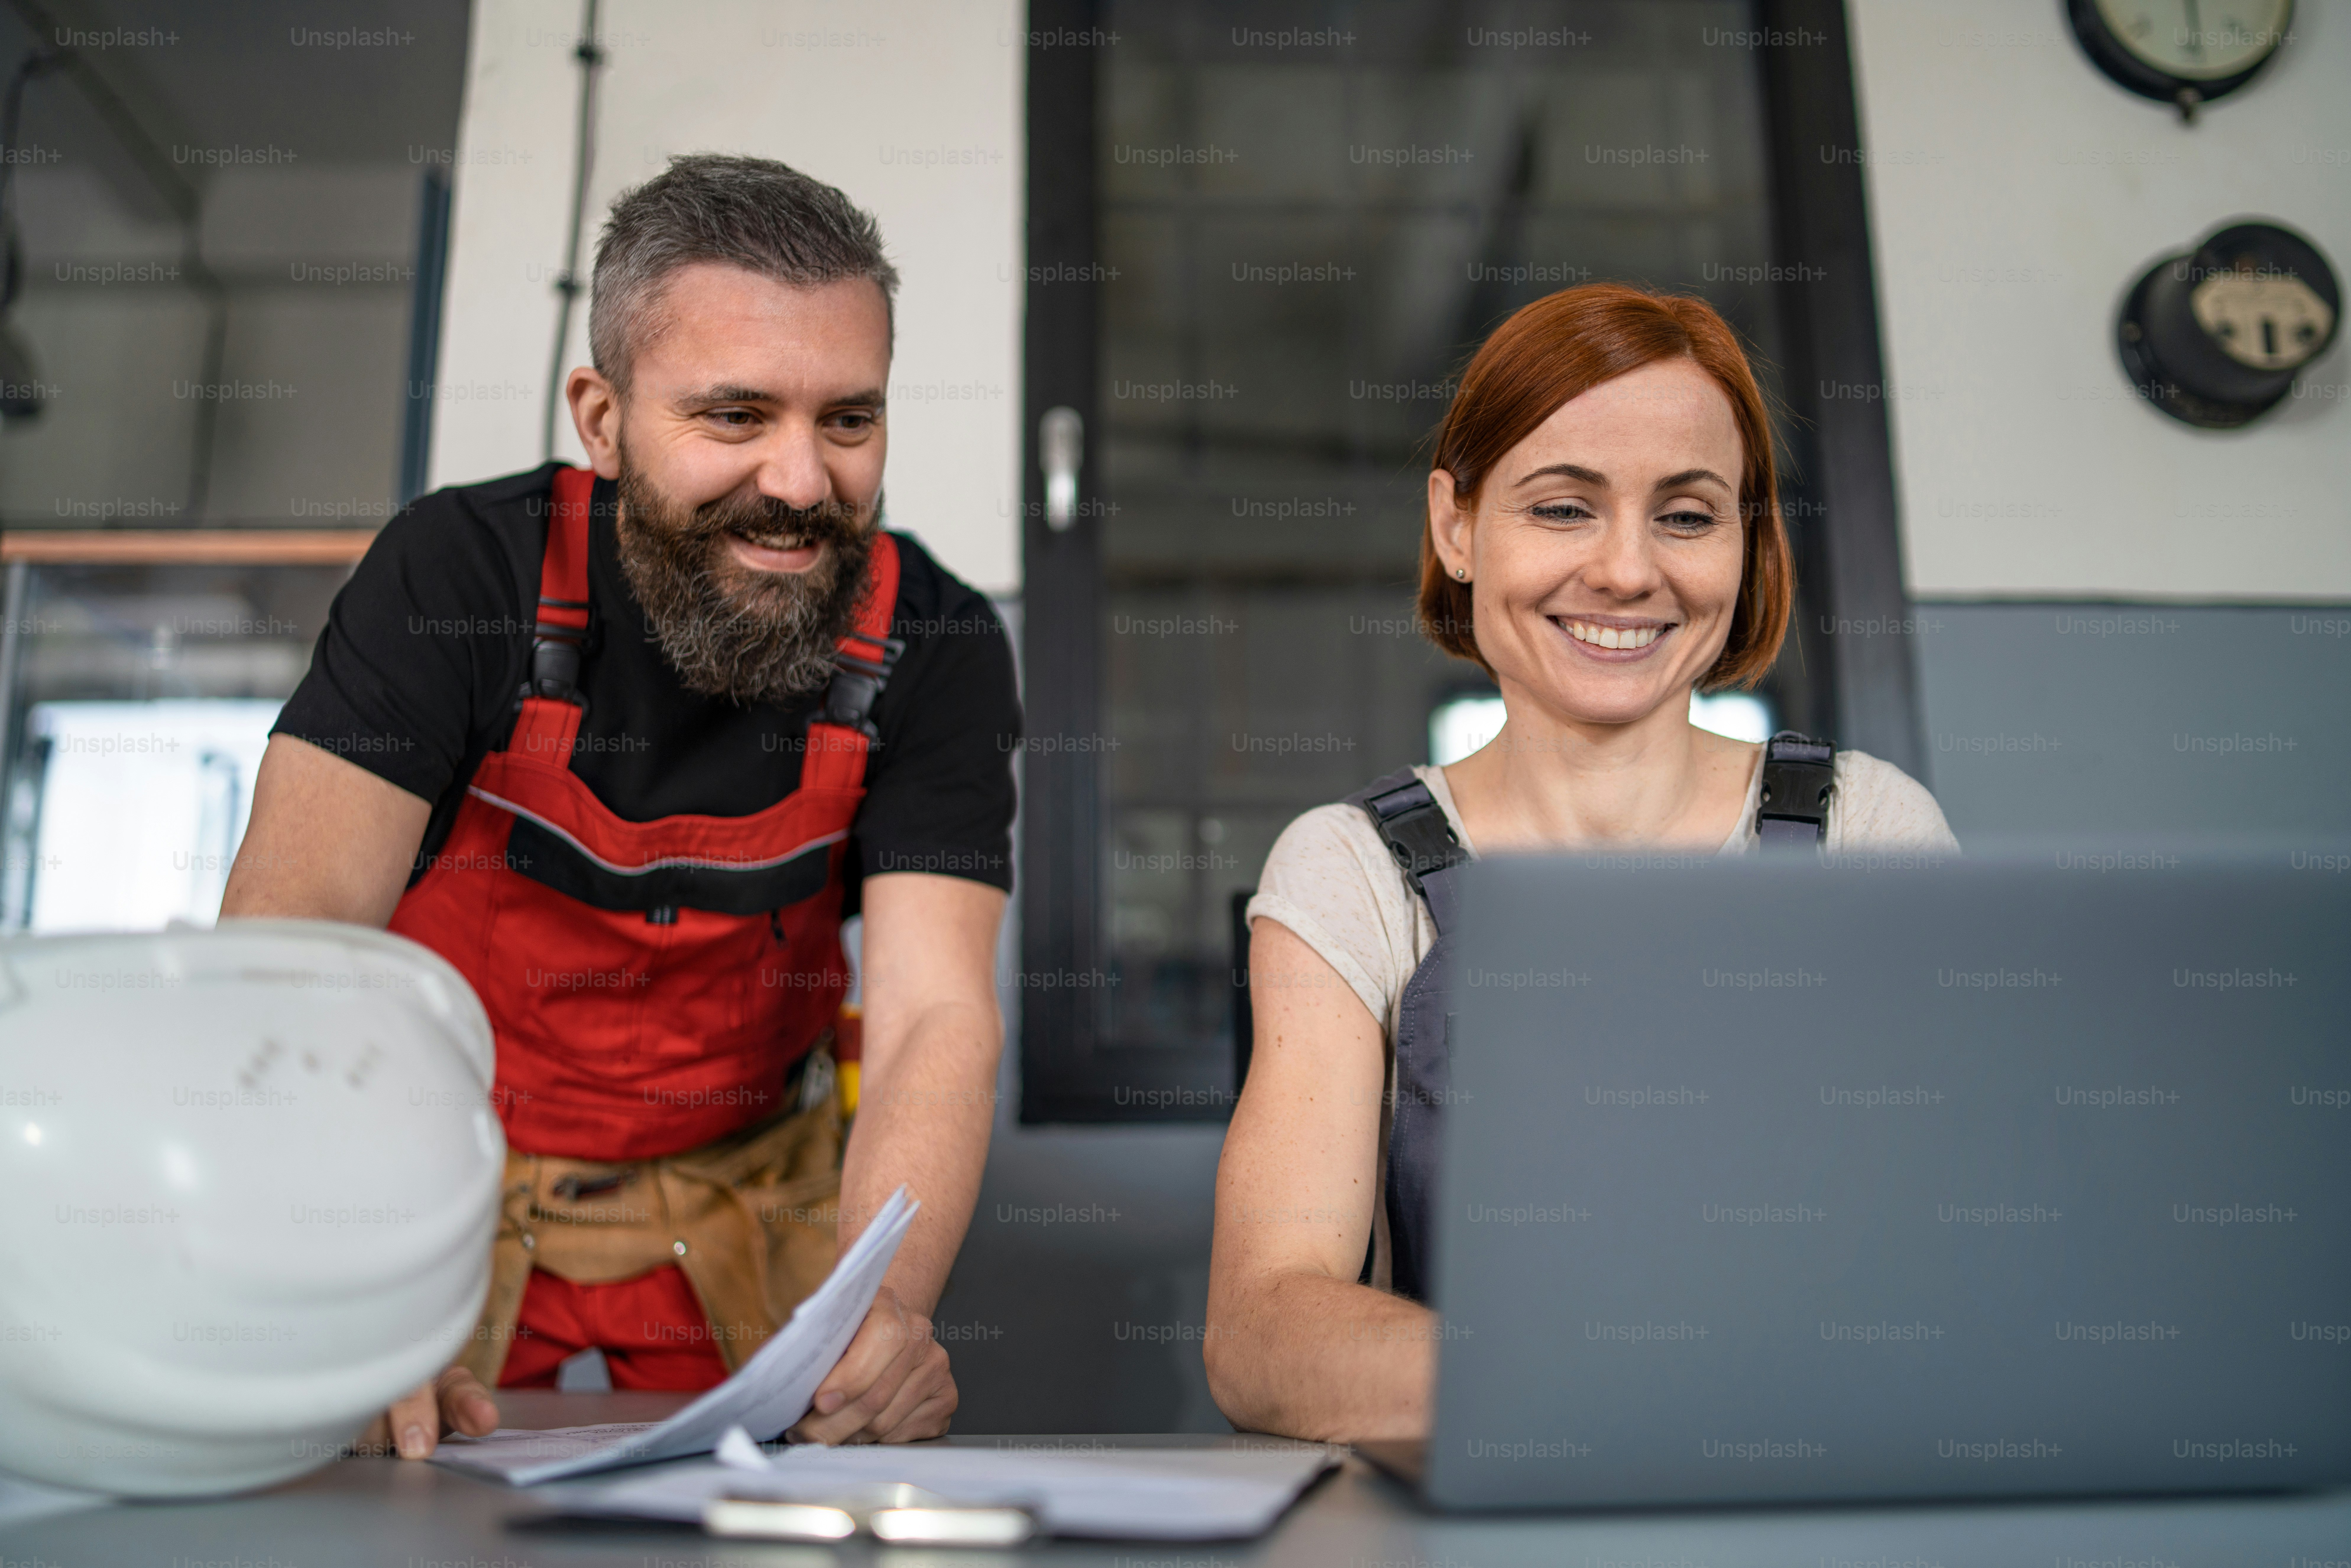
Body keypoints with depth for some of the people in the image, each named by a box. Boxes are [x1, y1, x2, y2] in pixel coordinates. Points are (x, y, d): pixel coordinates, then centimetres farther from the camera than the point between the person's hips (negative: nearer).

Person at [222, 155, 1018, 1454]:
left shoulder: (936, 649, -13)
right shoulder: (459, 571, -15)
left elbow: (935, 1017, -21)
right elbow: (291, 929, -24)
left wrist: (881, 1307, -40)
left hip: (739, 1192, 1)